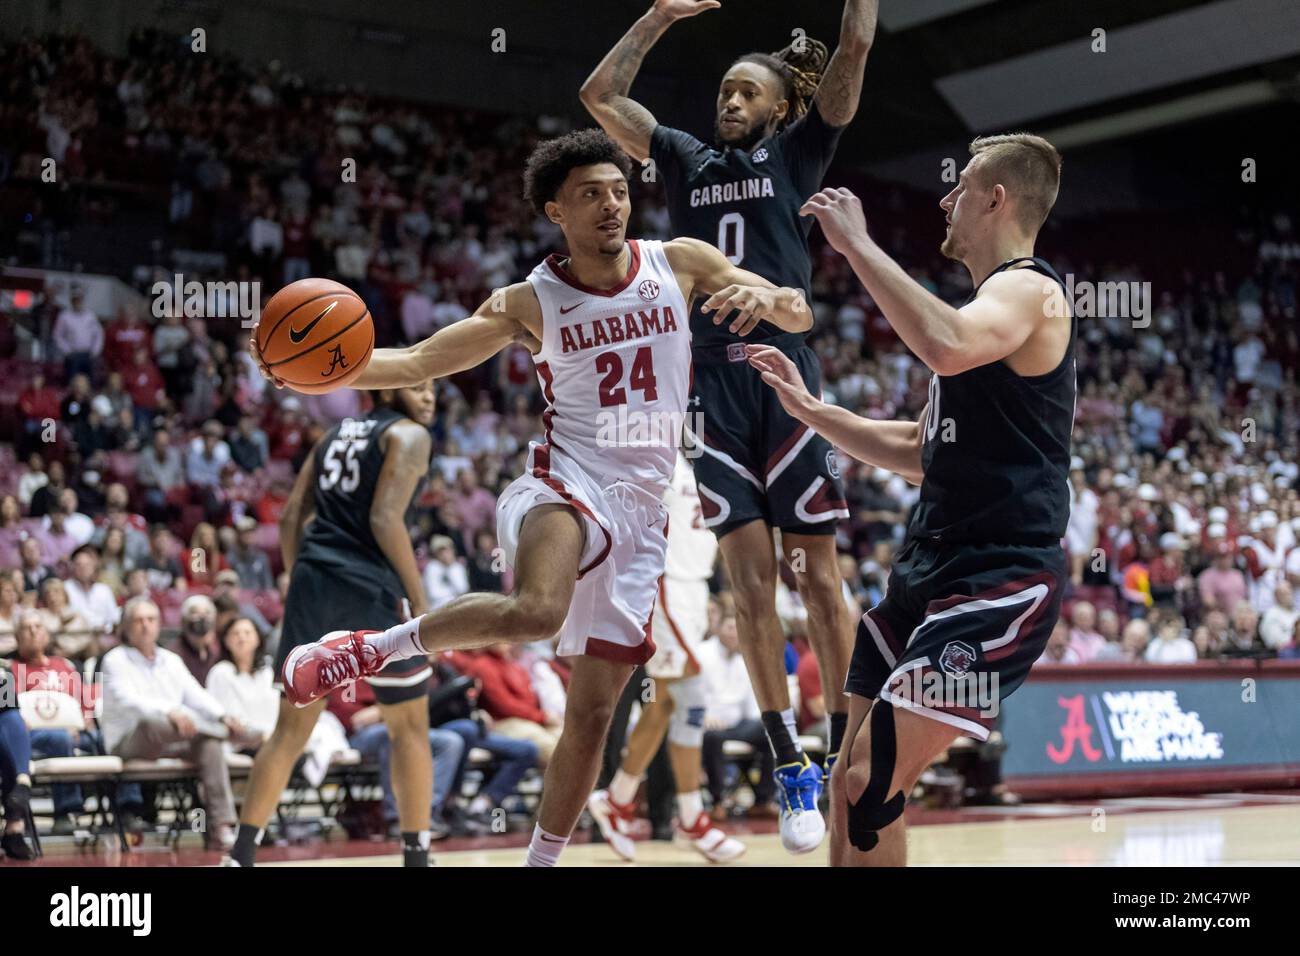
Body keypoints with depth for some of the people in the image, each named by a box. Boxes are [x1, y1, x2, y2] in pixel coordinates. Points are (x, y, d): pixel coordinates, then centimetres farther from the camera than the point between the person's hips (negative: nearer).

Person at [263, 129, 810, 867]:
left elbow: (802, 318, 6)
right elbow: (418, 362, -5)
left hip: (641, 510, 3)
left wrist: (766, 297, -18)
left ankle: (542, 861, 19)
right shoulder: (532, 302, -1)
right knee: (536, 613, -37)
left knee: (593, 712, 5)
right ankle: (370, 649, -17)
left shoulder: (679, 264, 5)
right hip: (567, 482, -3)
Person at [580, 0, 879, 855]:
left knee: (818, 577, -1)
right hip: (712, 378, 3)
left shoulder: (797, 151, 9)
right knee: (751, 582, 2)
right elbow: (600, 94, 19)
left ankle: (845, 765, 6)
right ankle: (790, 770, 8)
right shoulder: (687, 159, 18)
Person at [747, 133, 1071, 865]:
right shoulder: (991, 303, 22)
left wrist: (858, 244, -27)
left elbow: (946, 347, -35)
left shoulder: (1030, 291, -10)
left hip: (1001, 583, -10)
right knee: (856, 783, 11)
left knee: (871, 783, -17)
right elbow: (922, 453, 28)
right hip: (934, 569, 10)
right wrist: (809, 409, 21)